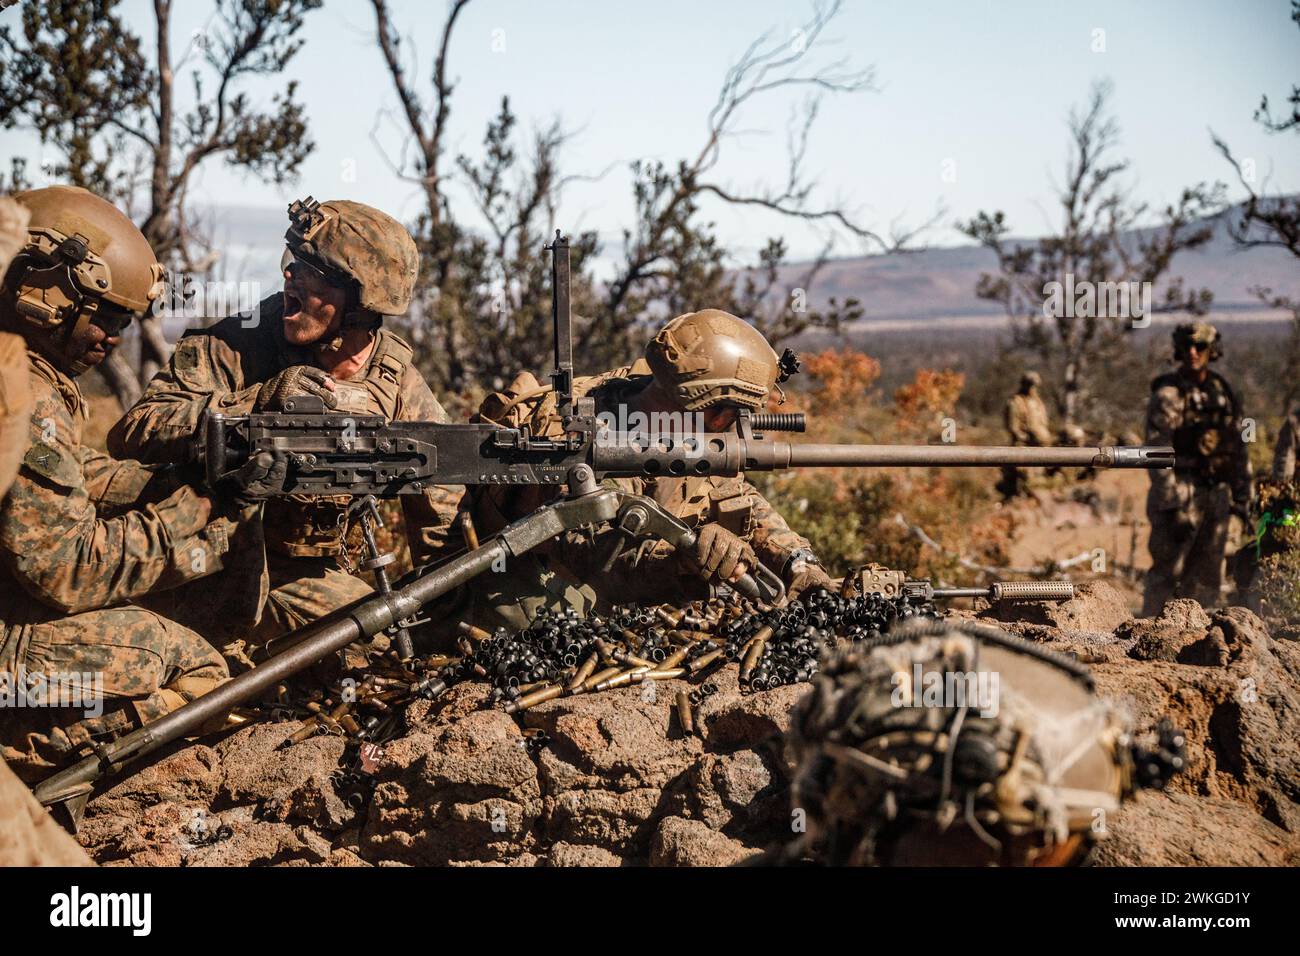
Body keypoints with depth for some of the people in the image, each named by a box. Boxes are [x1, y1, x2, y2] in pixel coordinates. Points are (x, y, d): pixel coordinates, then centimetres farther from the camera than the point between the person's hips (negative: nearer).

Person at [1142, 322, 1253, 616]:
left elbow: (1238, 448, 17)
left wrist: (1242, 497, 12)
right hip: (1180, 495, -6)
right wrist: (1172, 507, -20)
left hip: (1217, 497, 6)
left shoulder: (1223, 392, 11)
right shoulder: (1168, 394, -9)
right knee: (1166, 573, -6)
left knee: (1206, 579, 10)